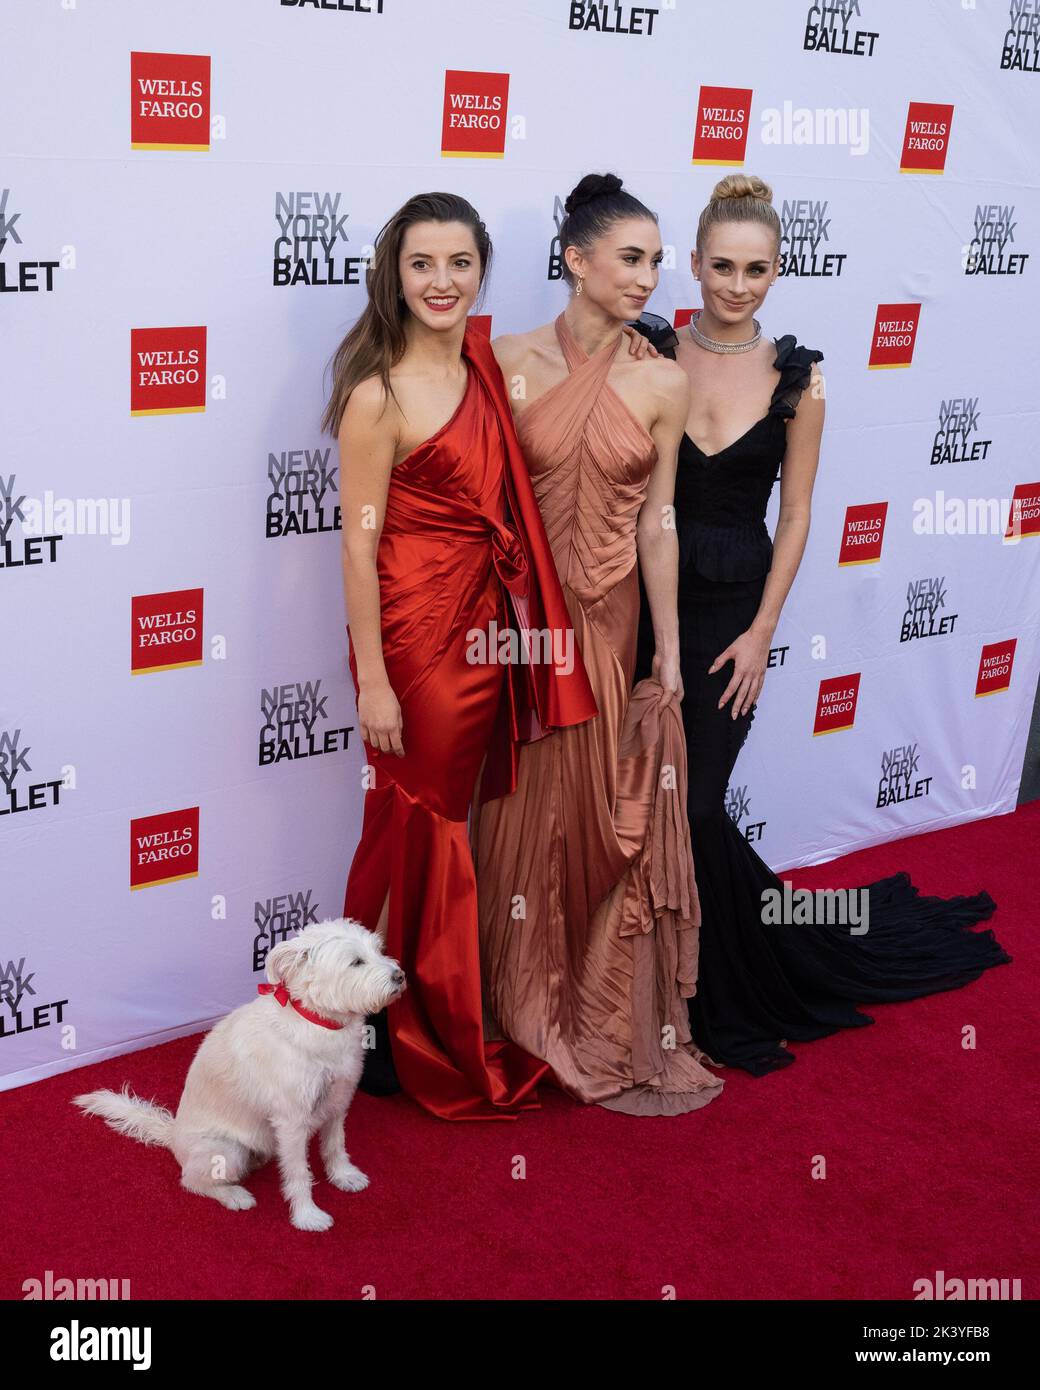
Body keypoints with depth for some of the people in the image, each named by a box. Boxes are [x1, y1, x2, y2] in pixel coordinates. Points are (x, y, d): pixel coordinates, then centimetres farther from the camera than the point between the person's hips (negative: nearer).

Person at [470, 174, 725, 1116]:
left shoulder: (662, 384, -2)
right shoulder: (511, 363, -7)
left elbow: (656, 521, 0)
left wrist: (669, 646, 1)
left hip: (607, 620, 2)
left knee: (606, 807, 10)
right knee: (524, 803, 10)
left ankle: (601, 1005, 29)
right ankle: (521, 997, 29)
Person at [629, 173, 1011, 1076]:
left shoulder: (797, 379, -1)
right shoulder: (649, 354, -2)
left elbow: (795, 518, 1)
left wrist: (761, 632, -5)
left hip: (732, 610, -1)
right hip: (646, 596, 1)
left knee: (692, 807, 1)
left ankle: (722, 1001, 24)